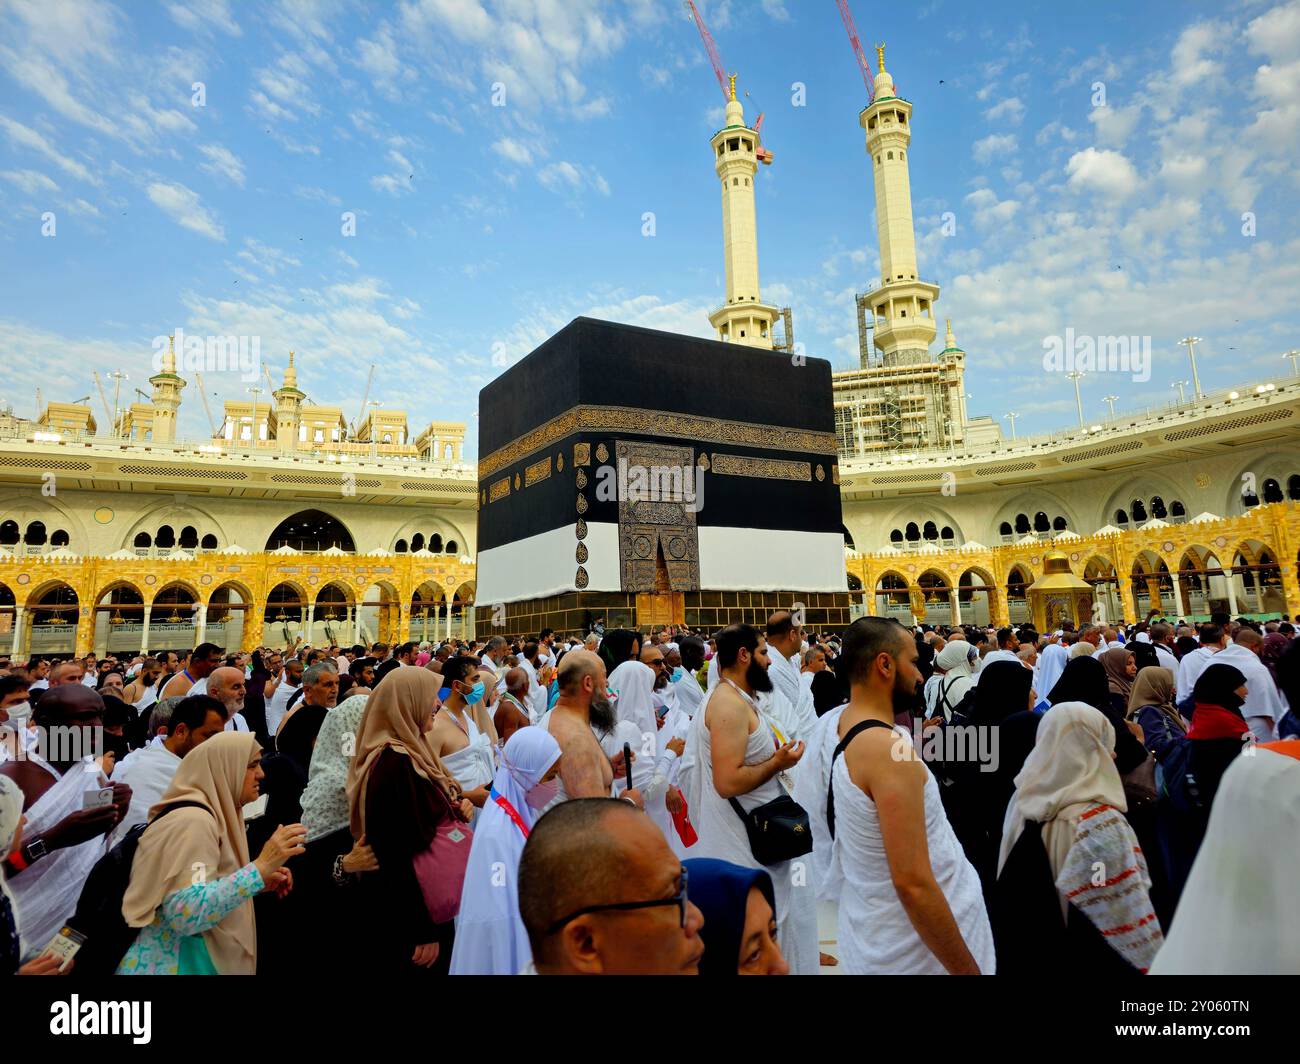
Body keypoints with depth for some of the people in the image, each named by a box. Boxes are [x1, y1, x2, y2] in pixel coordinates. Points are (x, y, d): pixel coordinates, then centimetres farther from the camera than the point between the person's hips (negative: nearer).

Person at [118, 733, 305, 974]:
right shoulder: (192, 820, -20)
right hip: (172, 963, -9)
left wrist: (259, 882, 2)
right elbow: (185, 914, -29)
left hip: (198, 958, 9)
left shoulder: (213, 816, 9)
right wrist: (260, 867, -31)